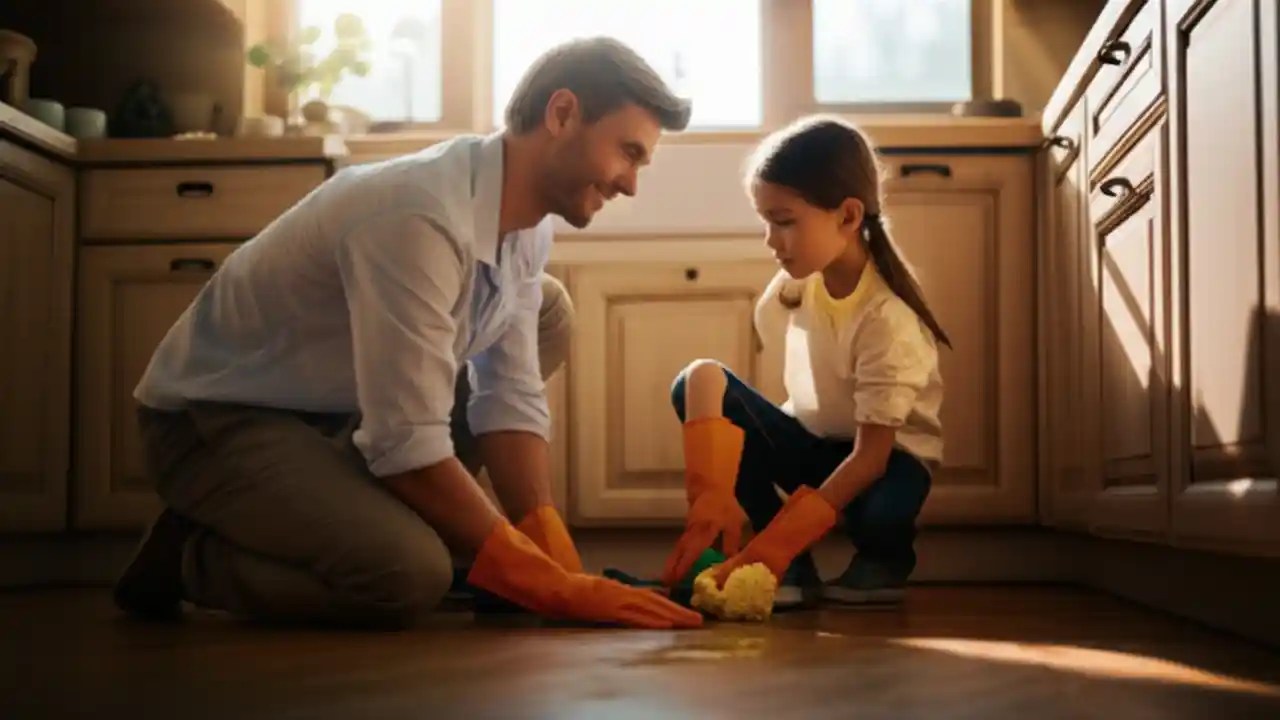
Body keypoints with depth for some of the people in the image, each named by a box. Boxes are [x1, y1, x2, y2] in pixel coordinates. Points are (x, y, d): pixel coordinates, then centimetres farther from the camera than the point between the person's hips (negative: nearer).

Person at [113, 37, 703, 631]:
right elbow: (408, 445, -33)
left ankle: (350, 511, 5)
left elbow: (511, 399, -3)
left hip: (338, 413, 9)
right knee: (409, 575, -33)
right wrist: (552, 586, -27)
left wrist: (559, 564, -15)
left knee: (544, 314, 6)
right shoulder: (421, 216, -31)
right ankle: (190, 554, -3)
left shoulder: (525, 224, -3)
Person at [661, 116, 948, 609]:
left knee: (880, 510, -41)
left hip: (885, 454, -5)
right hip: (811, 442, 5)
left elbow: (871, 455, -28)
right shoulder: (793, 287, -12)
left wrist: (764, 549, -35)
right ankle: (792, 568, -13)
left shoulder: (887, 319, -27)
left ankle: (883, 563, 1)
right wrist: (714, 494, -33)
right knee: (699, 382, -20)